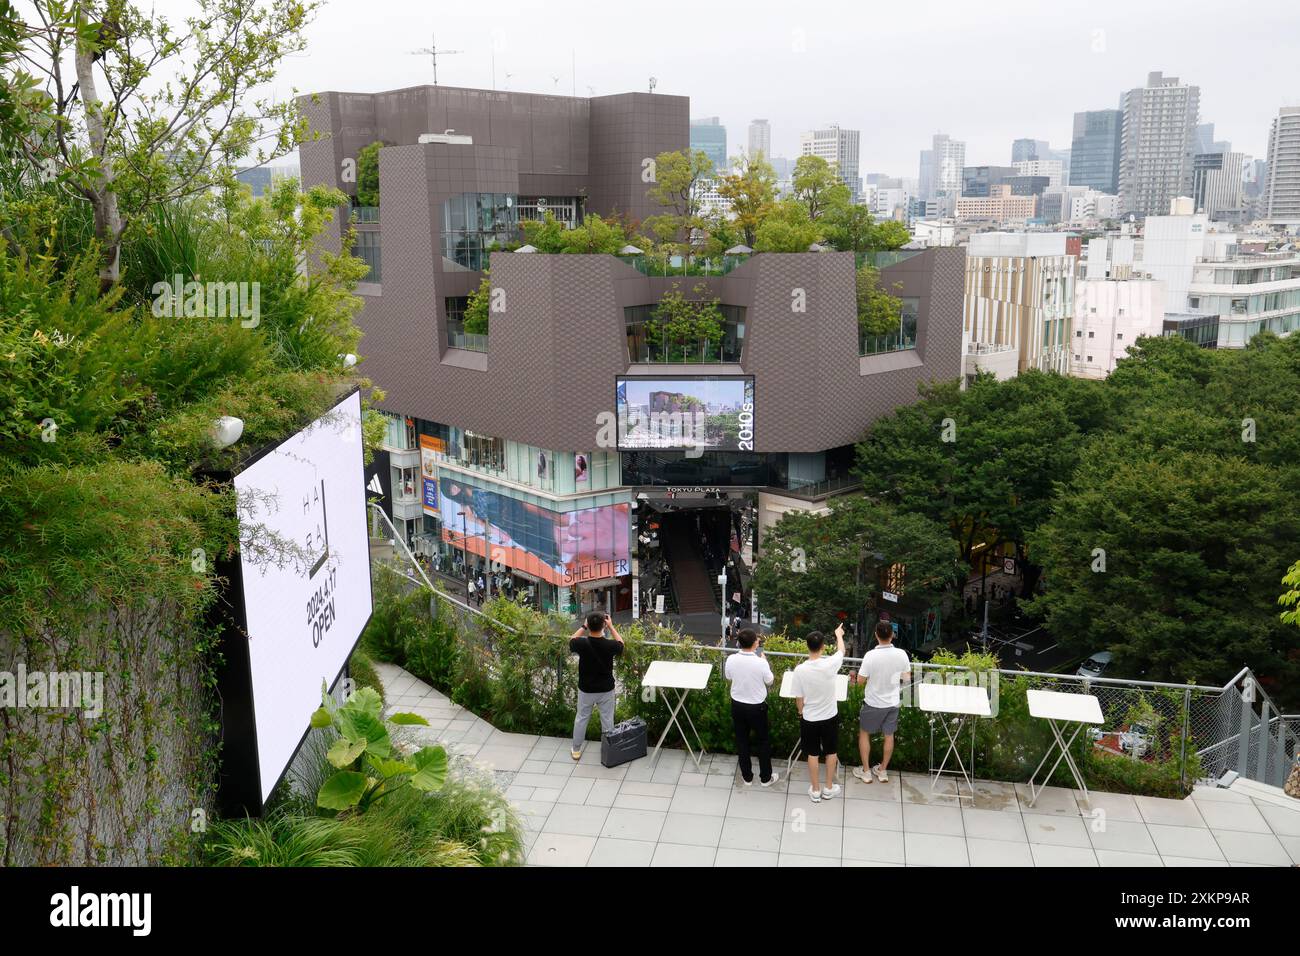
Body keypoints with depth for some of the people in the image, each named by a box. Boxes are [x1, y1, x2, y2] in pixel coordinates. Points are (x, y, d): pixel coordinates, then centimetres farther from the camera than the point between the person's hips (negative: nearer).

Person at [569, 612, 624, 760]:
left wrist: (584, 627, 4)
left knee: (581, 718, 19)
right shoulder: (609, 645, -23)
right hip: (606, 690, -1)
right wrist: (611, 626, 3)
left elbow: (572, 640, 3)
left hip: (586, 690, 1)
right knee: (607, 720, 16)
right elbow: (621, 644, 2)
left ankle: (576, 750, 32)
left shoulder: (582, 644, -23)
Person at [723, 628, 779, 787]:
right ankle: (765, 777, 30)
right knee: (763, 741, 18)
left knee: (741, 741, 19)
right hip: (757, 707, -3)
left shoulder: (731, 659, -16)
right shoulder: (760, 663, -26)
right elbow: (769, 681, -7)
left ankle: (747, 777, 31)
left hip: (737, 705, 3)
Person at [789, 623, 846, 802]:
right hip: (830, 717, 0)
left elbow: (799, 699, -9)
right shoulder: (830, 664, -21)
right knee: (830, 752, 20)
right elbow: (841, 651, 3)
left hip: (809, 719, 0)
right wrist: (839, 635, 23)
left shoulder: (800, 670, -20)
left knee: (813, 754, 16)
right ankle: (829, 788, 32)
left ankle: (815, 790, 28)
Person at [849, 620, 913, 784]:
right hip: (893, 702, 3)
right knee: (889, 736, 19)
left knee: (864, 733, 17)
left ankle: (866, 771, 24)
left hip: (873, 703, -3)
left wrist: (855, 677, 4)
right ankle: (883, 771, 31)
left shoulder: (871, 655, -25)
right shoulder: (901, 654, -14)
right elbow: (907, 675, 3)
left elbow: (860, 680, -17)